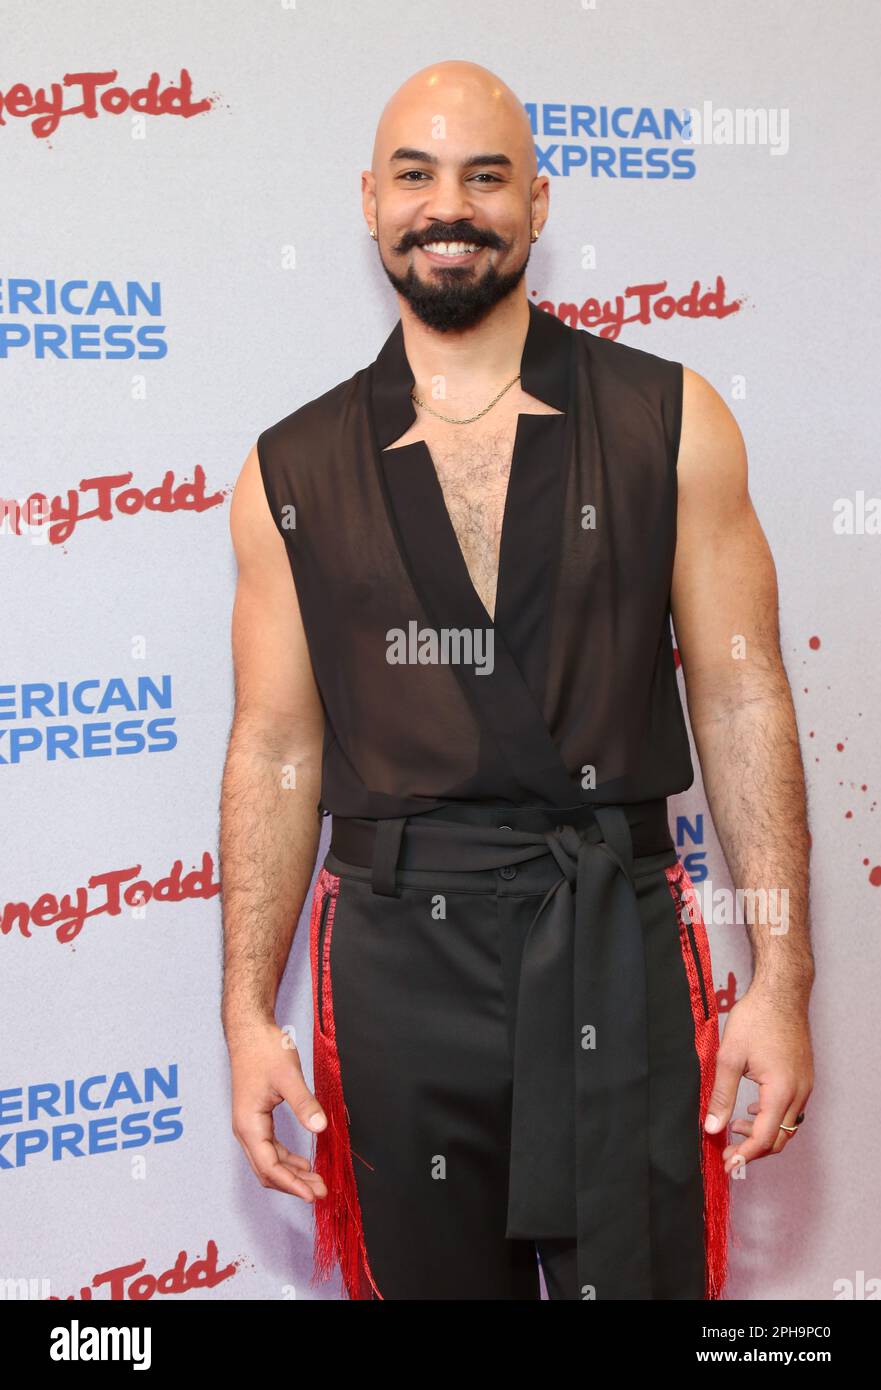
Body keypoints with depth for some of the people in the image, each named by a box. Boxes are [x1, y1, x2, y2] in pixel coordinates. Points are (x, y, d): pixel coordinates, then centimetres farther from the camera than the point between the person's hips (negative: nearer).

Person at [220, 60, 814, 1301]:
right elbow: (276, 747, 6)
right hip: (397, 954, 1)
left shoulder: (669, 421, 1)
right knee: (430, 1275, 15)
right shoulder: (293, 471, 4)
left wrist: (782, 980, -3)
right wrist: (248, 1015, 3)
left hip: (617, 944, -1)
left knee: (643, 1271, 8)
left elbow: (740, 700, 1)